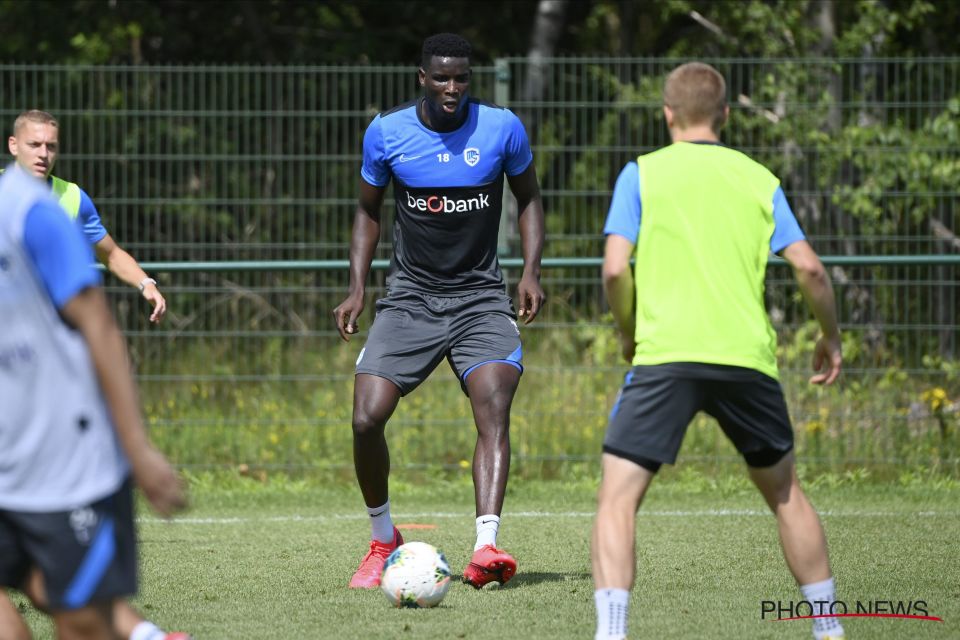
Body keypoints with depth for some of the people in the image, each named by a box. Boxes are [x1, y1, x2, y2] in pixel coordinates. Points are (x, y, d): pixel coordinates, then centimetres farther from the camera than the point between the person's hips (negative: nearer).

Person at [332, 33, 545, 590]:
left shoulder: (503, 128, -5)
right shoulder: (386, 132, -3)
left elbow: (529, 198, 10)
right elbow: (369, 211, 12)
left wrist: (532, 271, -4)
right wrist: (357, 289, 2)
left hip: (482, 298, -1)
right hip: (410, 298, 1)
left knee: (494, 408, -24)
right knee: (367, 419, -12)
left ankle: (486, 547, -34)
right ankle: (383, 540, 11)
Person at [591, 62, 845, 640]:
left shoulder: (643, 174, 6)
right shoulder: (758, 179, 13)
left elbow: (616, 268, -3)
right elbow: (809, 267, 5)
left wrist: (628, 331, 14)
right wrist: (831, 337, 20)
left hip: (666, 354, -3)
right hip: (747, 355, 3)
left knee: (618, 498, -1)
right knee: (784, 491, 21)